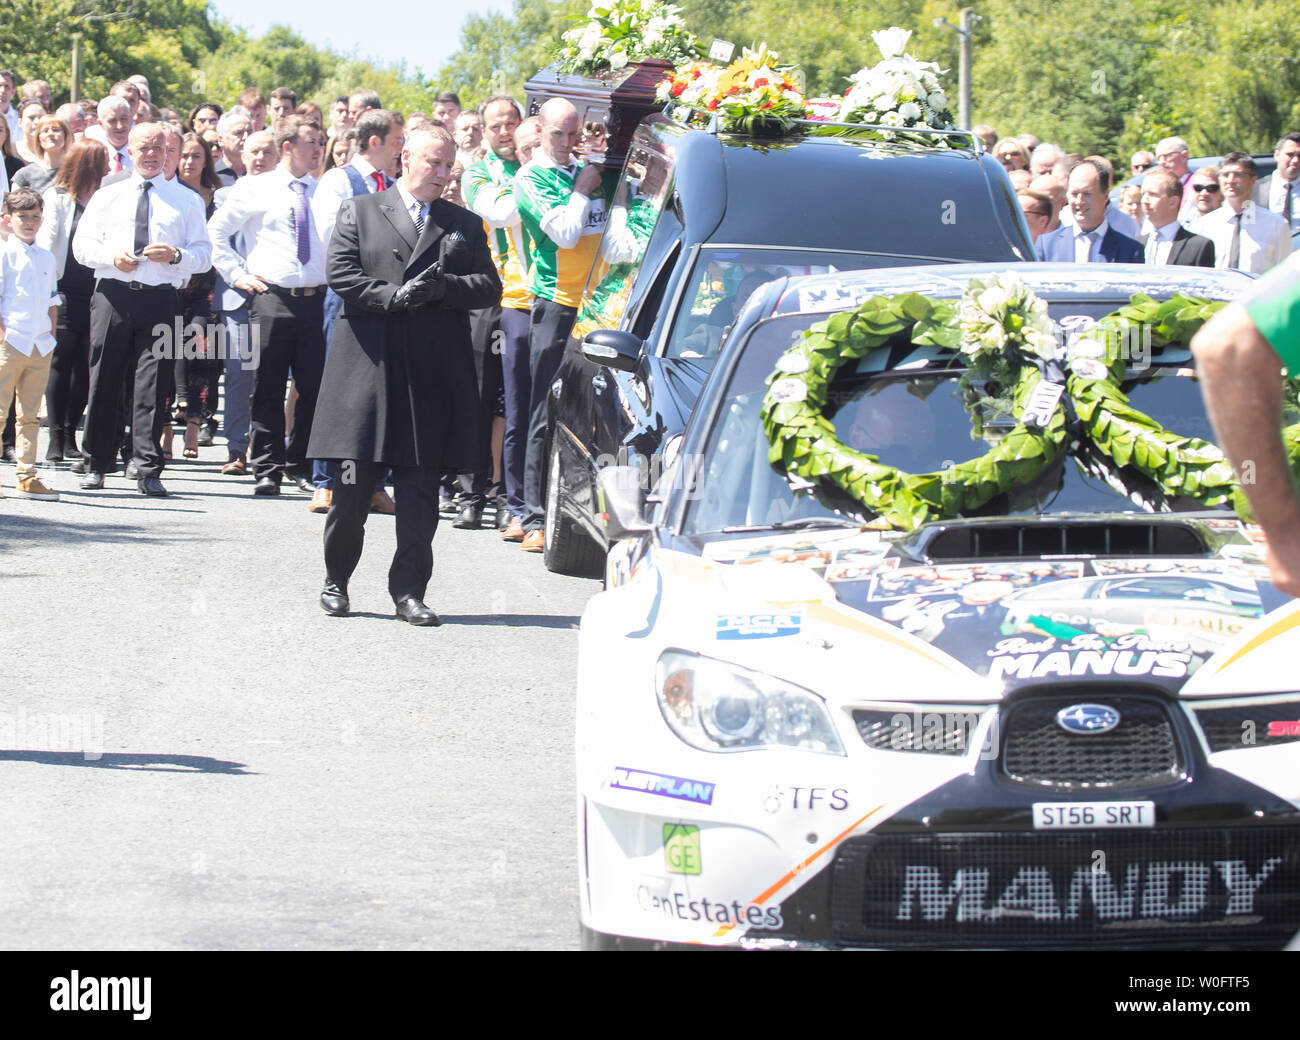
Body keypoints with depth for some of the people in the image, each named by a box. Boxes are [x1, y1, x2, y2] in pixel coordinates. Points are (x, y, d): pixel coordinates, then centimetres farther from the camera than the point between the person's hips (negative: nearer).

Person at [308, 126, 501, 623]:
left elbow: (489, 287, 8)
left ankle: (409, 590, 4)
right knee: (354, 483, -1)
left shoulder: (465, 224, 16)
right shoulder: (360, 211, 9)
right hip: (369, 364, -2)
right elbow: (341, 274, -2)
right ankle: (336, 581, 13)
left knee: (420, 488, 0)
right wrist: (394, 296, -15)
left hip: (434, 374, 2)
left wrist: (444, 287, -11)